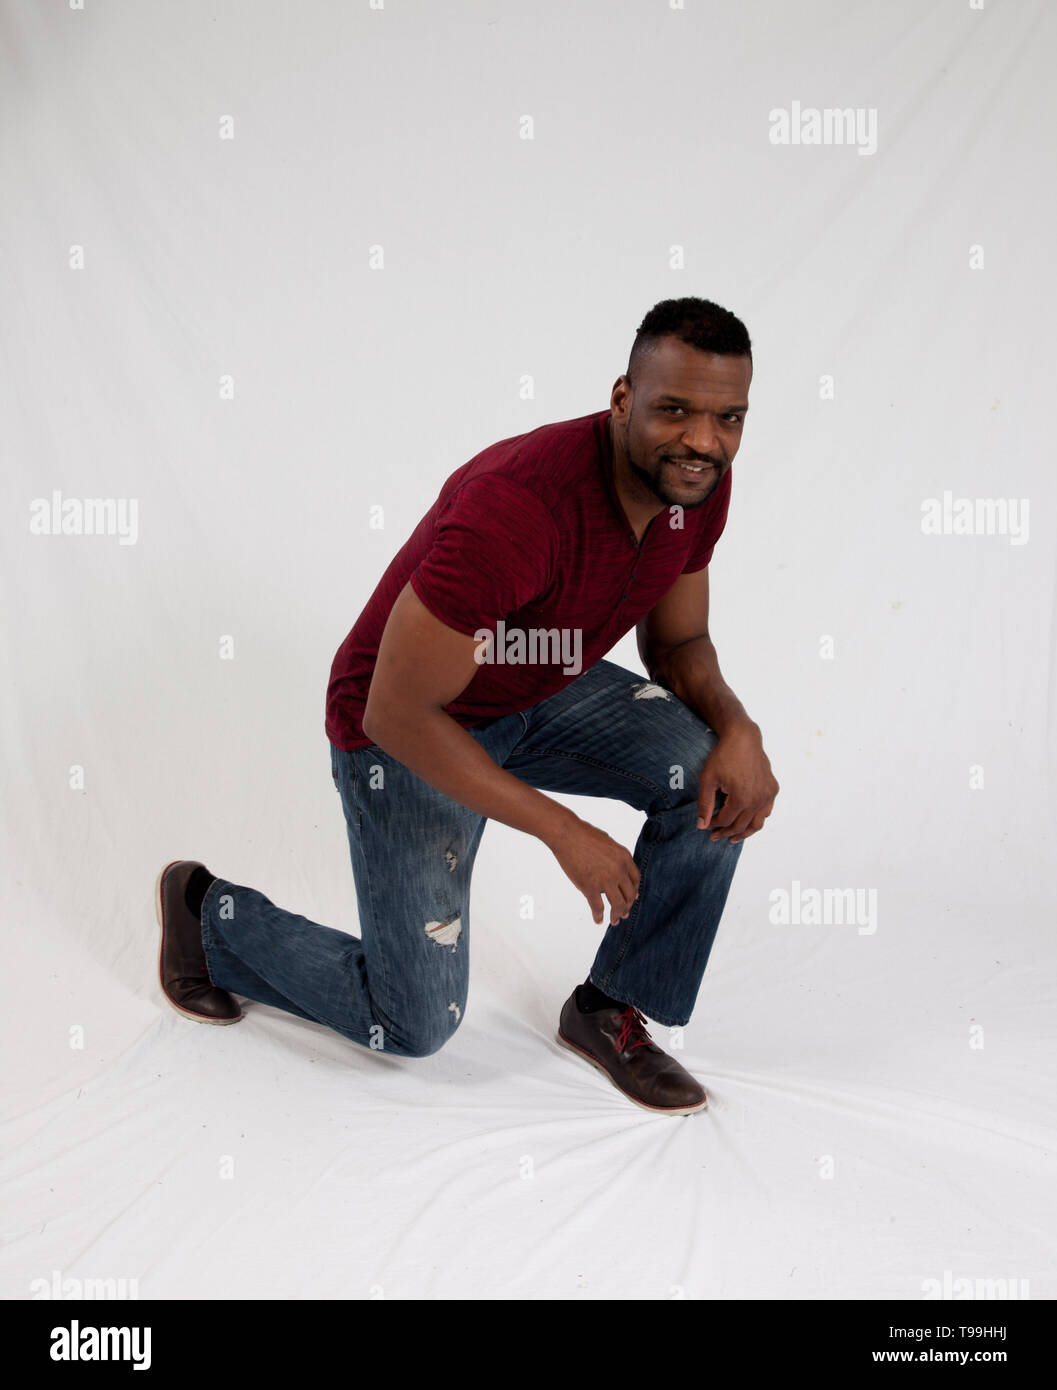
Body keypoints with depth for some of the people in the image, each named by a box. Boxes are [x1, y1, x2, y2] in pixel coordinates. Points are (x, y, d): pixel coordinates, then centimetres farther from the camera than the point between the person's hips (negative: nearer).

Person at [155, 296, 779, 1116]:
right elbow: (395, 714, -32)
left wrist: (738, 727, -19)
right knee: (415, 1027, 2)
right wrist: (563, 830, -29)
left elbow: (679, 641, 3)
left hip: (540, 694, 7)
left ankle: (612, 1010, 2)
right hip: (409, 732, -7)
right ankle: (206, 911, 25)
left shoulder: (698, 486, -13)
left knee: (714, 775, -18)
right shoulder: (517, 508, -38)